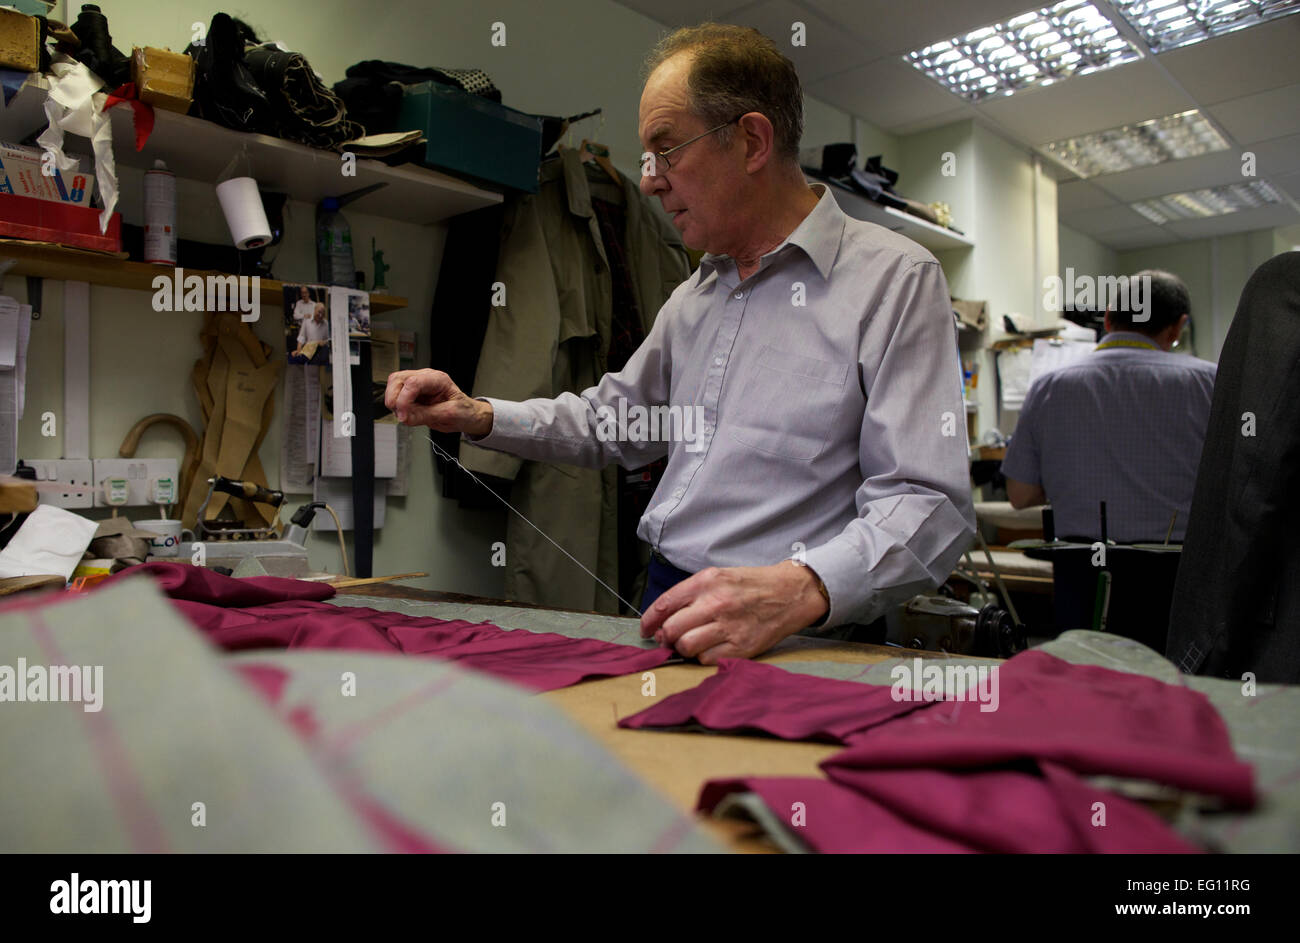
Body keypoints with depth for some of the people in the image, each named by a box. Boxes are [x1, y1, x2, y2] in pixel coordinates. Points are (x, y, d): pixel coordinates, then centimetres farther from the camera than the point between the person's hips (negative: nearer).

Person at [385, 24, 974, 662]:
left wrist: (798, 590, -32)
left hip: (788, 645, -6)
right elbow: (610, 420, 28)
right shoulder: (694, 297, 18)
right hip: (663, 614, 7)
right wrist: (478, 416, 15)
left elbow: (928, 506, -15)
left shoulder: (896, 279, -7)